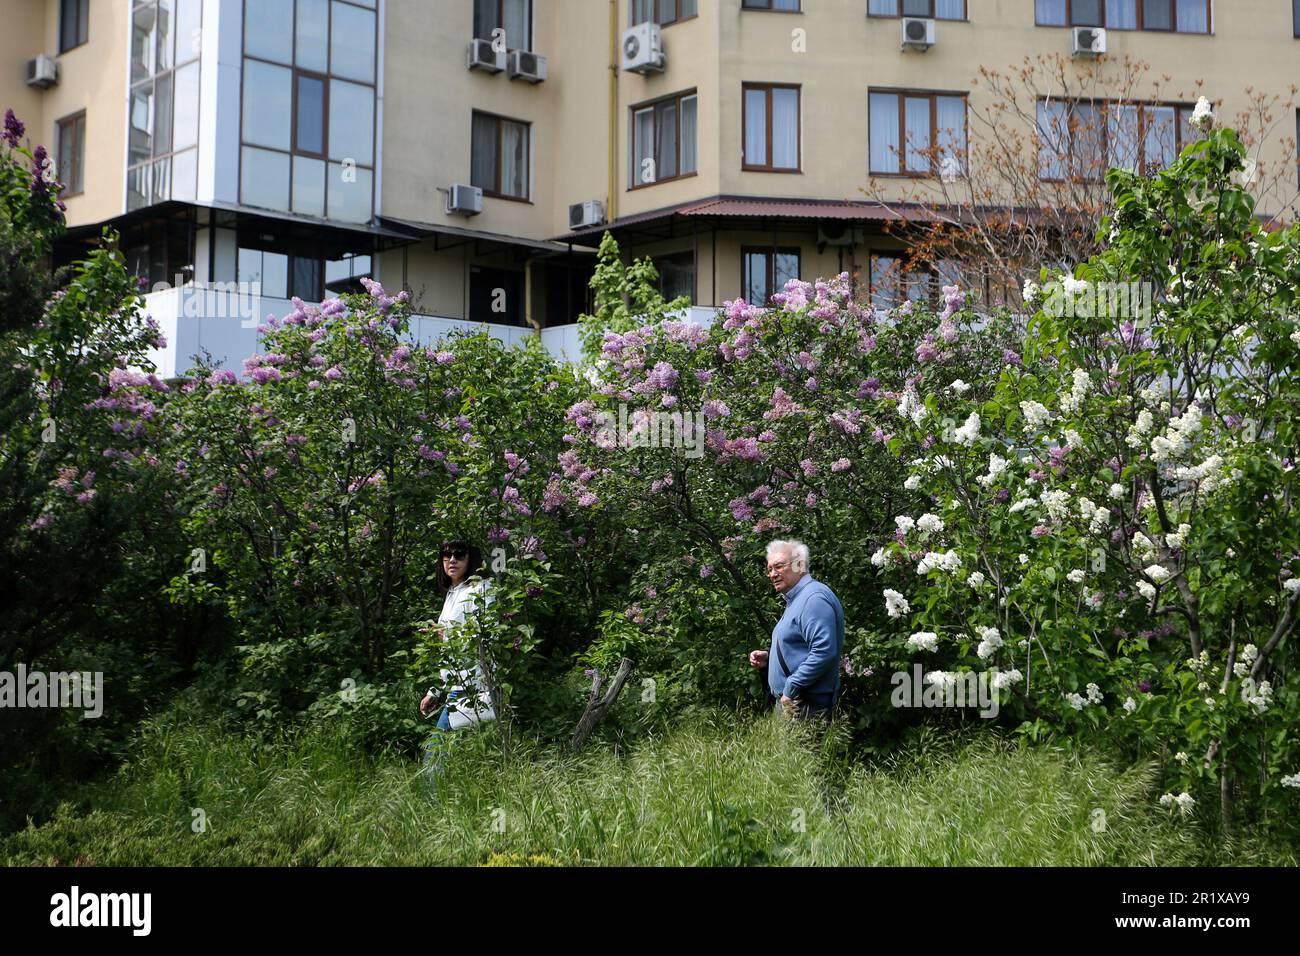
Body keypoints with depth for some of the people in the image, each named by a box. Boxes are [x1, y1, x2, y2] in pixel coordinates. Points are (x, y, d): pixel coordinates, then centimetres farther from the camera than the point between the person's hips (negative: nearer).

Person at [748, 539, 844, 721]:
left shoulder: (814, 598, -16)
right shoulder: (796, 599, 20)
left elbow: (823, 653, -26)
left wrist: (790, 690, -22)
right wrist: (769, 658, 14)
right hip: (788, 701, 10)